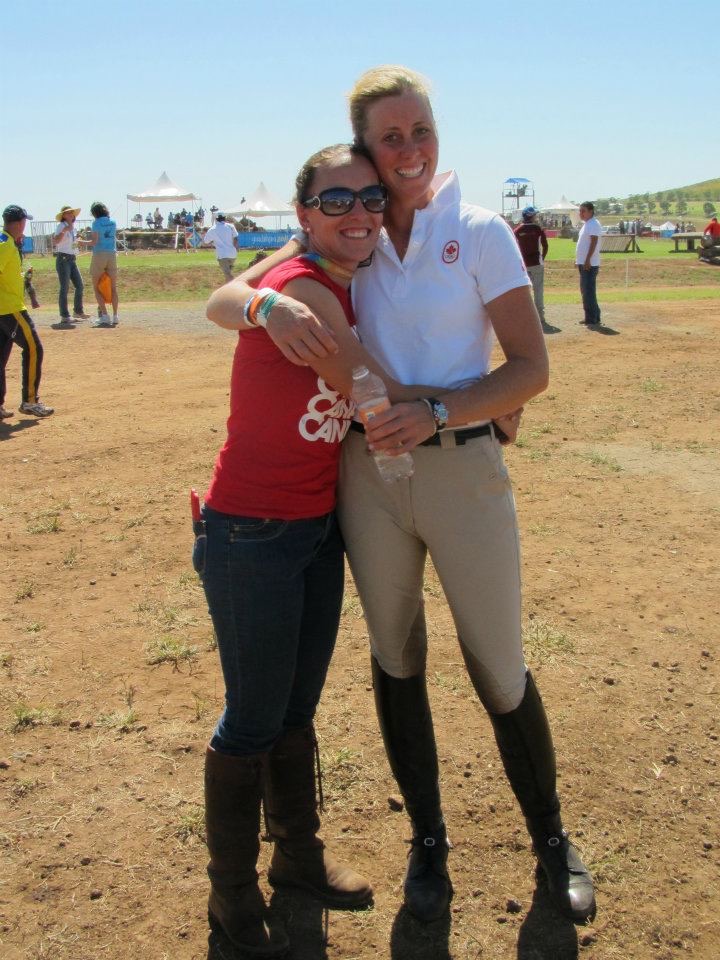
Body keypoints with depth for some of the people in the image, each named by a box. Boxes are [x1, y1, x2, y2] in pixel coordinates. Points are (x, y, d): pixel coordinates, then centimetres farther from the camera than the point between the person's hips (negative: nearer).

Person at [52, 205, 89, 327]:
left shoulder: (73, 228, 13)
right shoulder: (61, 226, -10)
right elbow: (55, 241, -26)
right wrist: (64, 230, -36)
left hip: (72, 260, 8)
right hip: (63, 259, -8)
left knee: (79, 285, 10)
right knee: (65, 287, -10)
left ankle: (78, 311, 23)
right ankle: (64, 316, -9)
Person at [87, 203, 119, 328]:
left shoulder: (96, 223, -8)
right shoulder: (113, 222, 8)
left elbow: (94, 241, -13)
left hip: (99, 255, -4)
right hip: (112, 254, 5)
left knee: (96, 287, 4)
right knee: (113, 287, 9)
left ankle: (104, 316, -7)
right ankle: (115, 316, 4)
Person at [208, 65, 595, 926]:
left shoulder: (479, 232, -4)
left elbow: (531, 369, -7)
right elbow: (221, 297, 0)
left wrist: (437, 413, -21)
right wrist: (269, 305, -23)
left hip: (462, 468, -3)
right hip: (367, 473, 3)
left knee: (499, 669, 6)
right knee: (396, 663, 14)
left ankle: (550, 839, 31)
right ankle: (427, 843, 35)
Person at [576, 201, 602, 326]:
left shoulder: (594, 224, -13)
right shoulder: (586, 224, 17)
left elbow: (593, 243, -20)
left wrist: (587, 260, -26)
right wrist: (578, 260, 21)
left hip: (590, 264, -10)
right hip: (583, 263, 10)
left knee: (589, 292, -10)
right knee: (585, 291, 13)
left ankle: (593, 319, -9)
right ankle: (589, 317, 19)